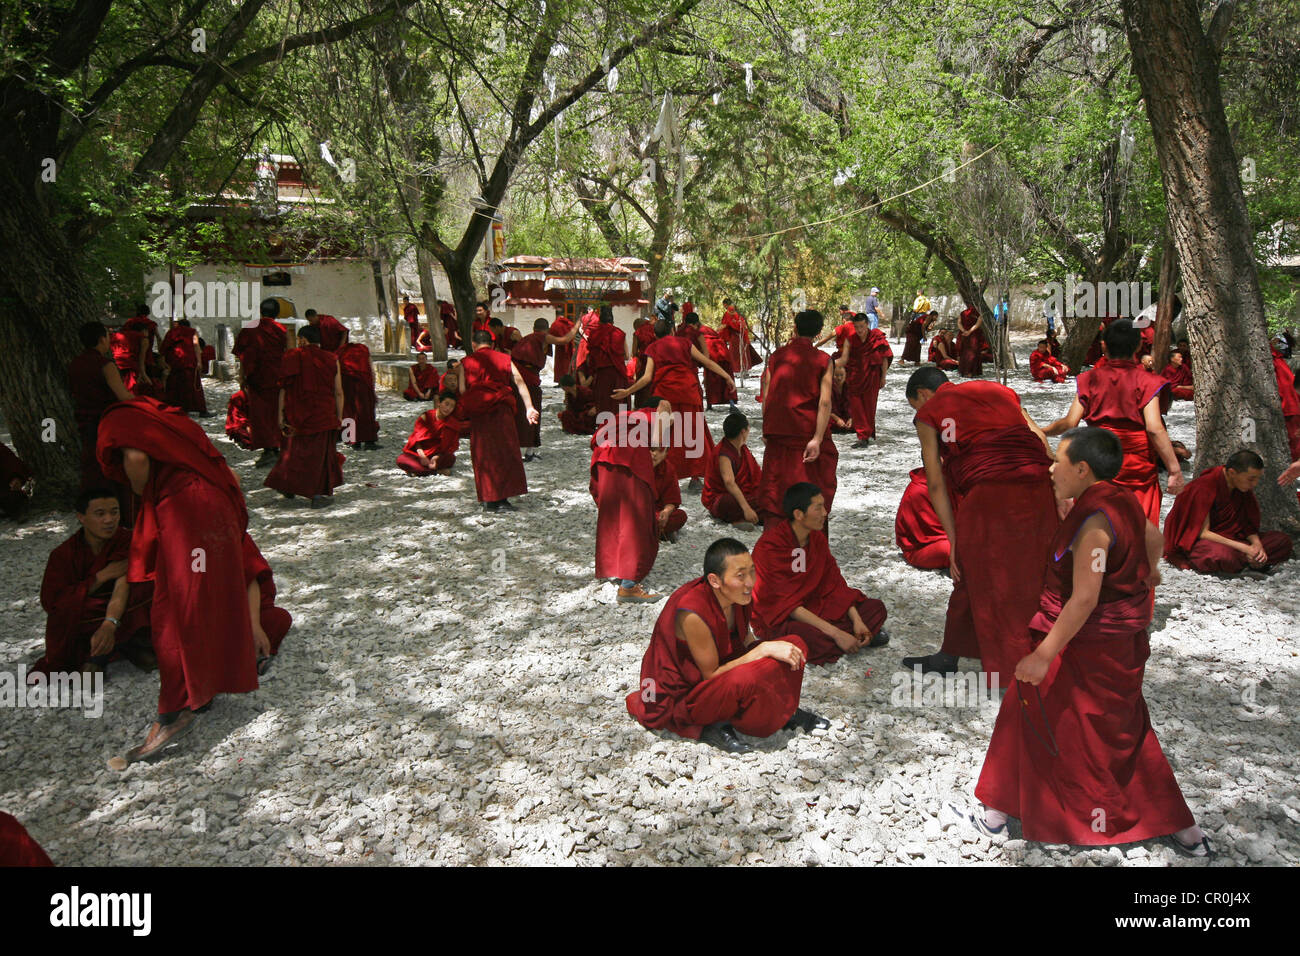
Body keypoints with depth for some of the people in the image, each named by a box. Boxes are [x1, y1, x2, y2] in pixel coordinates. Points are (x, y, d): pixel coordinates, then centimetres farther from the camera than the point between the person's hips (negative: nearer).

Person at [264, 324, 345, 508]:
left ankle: (288, 486, 27)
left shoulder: (292, 358, -3)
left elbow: (283, 388, -4)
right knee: (320, 452, 9)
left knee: (295, 449, 19)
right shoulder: (331, 360, -3)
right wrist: (339, 417, 5)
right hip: (323, 415, -1)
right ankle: (319, 494, 10)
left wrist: (280, 414, 1)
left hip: (297, 413, 1)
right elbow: (338, 392, -3)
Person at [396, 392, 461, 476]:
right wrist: (422, 456, -23)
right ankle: (437, 471, -34)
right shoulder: (426, 417, -1)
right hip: (420, 453, 0)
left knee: (451, 458, -33)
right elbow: (416, 439, -4)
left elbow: (452, 445, -7)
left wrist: (437, 457, -25)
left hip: (438, 455, 0)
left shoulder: (452, 423, -1)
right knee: (401, 459, -28)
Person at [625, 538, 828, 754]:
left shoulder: (738, 595, -10)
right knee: (745, 679, -38)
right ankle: (715, 726, -12)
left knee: (794, 646, -7)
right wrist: (765, 649, -26)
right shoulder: (693, 612, -32)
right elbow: (711, 674, -24)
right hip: (680, 694, -7)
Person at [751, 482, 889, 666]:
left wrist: (857, 620, -13)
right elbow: (786, 604, -24)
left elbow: (834, 584, 4)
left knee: (876, 608, -3)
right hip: (777, 618, -7)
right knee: (821, 642, -36)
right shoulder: (770, 546, -22)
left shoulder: (817, 538, 2)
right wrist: (836, 633, -28)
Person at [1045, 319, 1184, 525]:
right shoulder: (1145, 381, -5)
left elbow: (1070, 423, -3)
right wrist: (1175, 470, -10)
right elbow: (1154, 429, -13)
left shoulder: (1090, 379, 0)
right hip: (1138, 467, -1)